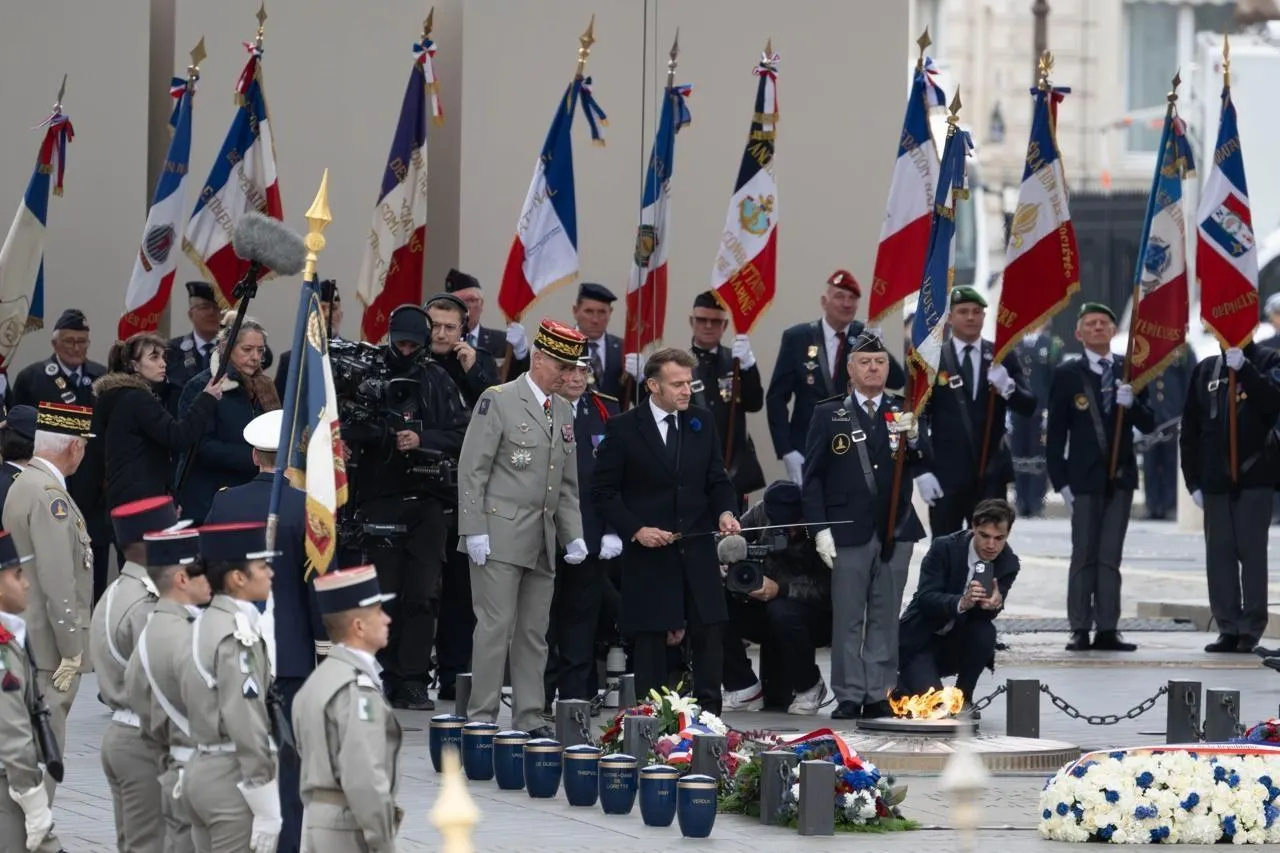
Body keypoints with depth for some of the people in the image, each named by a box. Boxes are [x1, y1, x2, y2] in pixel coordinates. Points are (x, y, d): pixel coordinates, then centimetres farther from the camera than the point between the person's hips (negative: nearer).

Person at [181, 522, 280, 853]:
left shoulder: (203, 624, 10)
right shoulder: (237, 636, -18)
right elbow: (247, 728, -22)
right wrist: (266, 811, -20)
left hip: (200, 771, 9)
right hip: (232, 779, -9)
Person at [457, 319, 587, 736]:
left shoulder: (564, 412, 16)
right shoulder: (498, 401, -4)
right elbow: (472, 470, -7)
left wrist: (574, 535, 9)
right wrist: (475, 530, -13)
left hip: (543, 542, 6)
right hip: (500, 535, -6)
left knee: (534, 633, 7)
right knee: (495, 627, -7)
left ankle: (529, 719, 12)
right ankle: (482, 719, -4)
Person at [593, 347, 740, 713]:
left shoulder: (702, 422, 9)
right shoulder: (624, 429, -3)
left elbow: (717, 480, 13)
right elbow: (603, 491, -2)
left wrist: (725, 512, -7)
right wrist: (635, 529, -12)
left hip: (697, 550, 3)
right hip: (648, 553, -3)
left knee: (709, 635, -1)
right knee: (650, 641, 1)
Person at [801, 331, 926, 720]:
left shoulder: (904, 413, 9)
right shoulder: (829, 414, 4)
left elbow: (918, 468, 3)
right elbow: (813, 476, 3)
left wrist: (913, 439, -17)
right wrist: (820, 528, -6)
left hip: (895, 529, 2)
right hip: (848, 530, -2)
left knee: (885, 618, 6)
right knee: (848, 618, 0)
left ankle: (879, 695, 11)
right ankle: (849, 697, 5)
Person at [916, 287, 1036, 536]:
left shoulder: (1002, 358, 7)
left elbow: (1028, 407, 4)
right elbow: (917, 417, 0)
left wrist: (1008, 387, -19)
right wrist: (922, 471, -8)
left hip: (991, 472, 1)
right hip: (946, 473, -1)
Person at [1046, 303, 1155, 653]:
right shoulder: (1067, 375, 1)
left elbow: (1147, 424, 5)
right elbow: (1055, 433, 0)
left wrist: (1132, 404, -16)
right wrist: (1060, 480, -6)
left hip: (1120, 475, 2)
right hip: (1085, 476, -2)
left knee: (1110, 556, 3)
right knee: (1084, 555, -2)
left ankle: (1108, 630, 3)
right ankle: (1080, 630, -2)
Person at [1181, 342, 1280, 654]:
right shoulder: (1205, 370, 13)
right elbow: (1190, 428, 13)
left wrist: (1243, 368, -23)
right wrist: (1193, 480, 7)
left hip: (1253, 477, -4)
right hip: (1216, 480, 4)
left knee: (1251, 549, -4)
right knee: (1219, 552, 3)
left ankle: (1251, 628, -1)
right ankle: (1228, 628, 7)